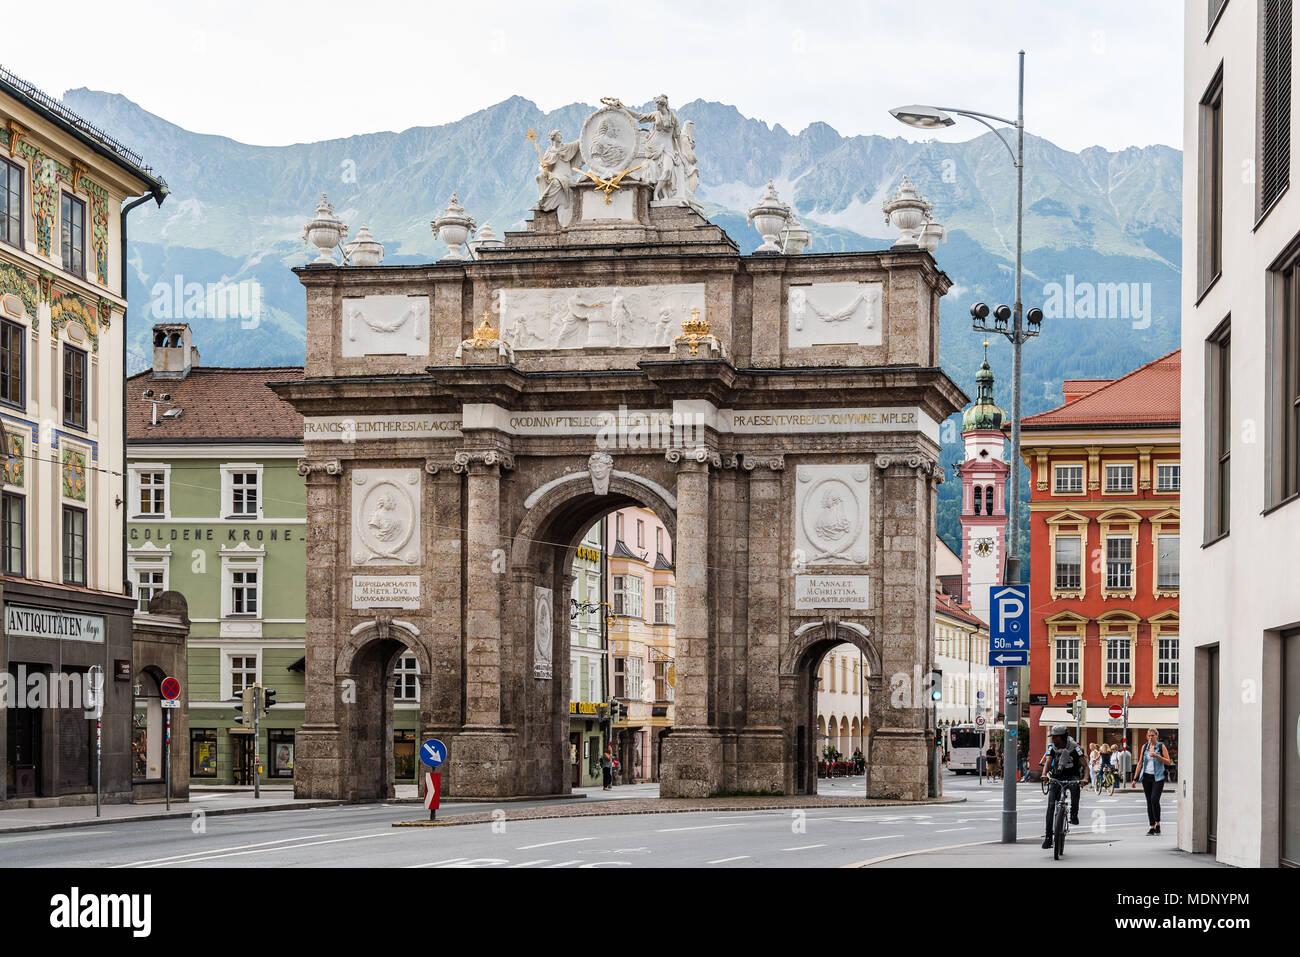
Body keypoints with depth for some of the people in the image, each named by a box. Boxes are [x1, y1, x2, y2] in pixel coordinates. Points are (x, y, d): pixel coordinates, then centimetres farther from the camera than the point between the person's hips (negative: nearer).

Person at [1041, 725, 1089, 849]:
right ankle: (1047, 835, -8)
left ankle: (1074, 814, -24)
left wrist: (1085, 778, -38)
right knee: (1051, 806, -12)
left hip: (1072, 776, -3)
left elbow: (1085, 766, -18)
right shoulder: (1052, 748, -3)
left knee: (1075, 786, -40)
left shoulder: (1074, 748, -14)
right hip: (1056, 778, 3)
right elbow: (1048, 763, -15)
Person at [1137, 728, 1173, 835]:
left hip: (1157, 777, -4)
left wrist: (1157, 756, -18)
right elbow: (1140, 762, 14)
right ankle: (1152, 827, 7)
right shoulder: (1144, 747, 11)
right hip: (1146, 777, 4)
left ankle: (1157, 824, -5)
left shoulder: (1161, 746, 0)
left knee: (1154, 799, -18)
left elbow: (1168, 762, -4)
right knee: (1149, 802, 4)